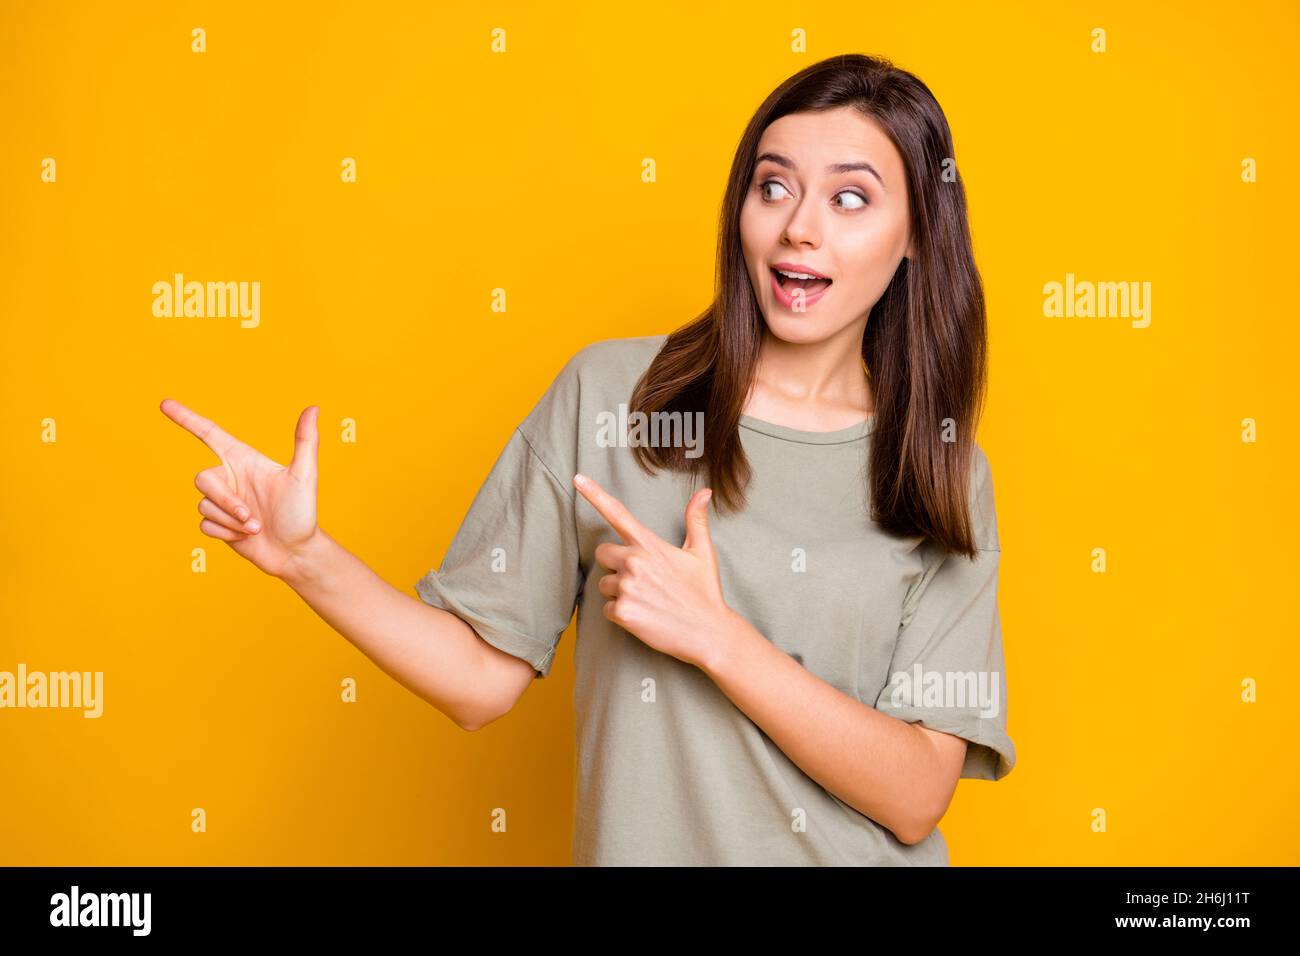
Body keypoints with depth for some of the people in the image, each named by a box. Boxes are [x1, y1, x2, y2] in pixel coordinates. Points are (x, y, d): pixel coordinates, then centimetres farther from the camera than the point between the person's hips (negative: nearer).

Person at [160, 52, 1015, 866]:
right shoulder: (609, 392, -8)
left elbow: (915, 797, -13)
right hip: (636, 848, 0)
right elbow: (482, 675, -8)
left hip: (851, 853, 1)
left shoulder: (944, 474, -6)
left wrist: (713, 636, -22)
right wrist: (306, 557, -21)